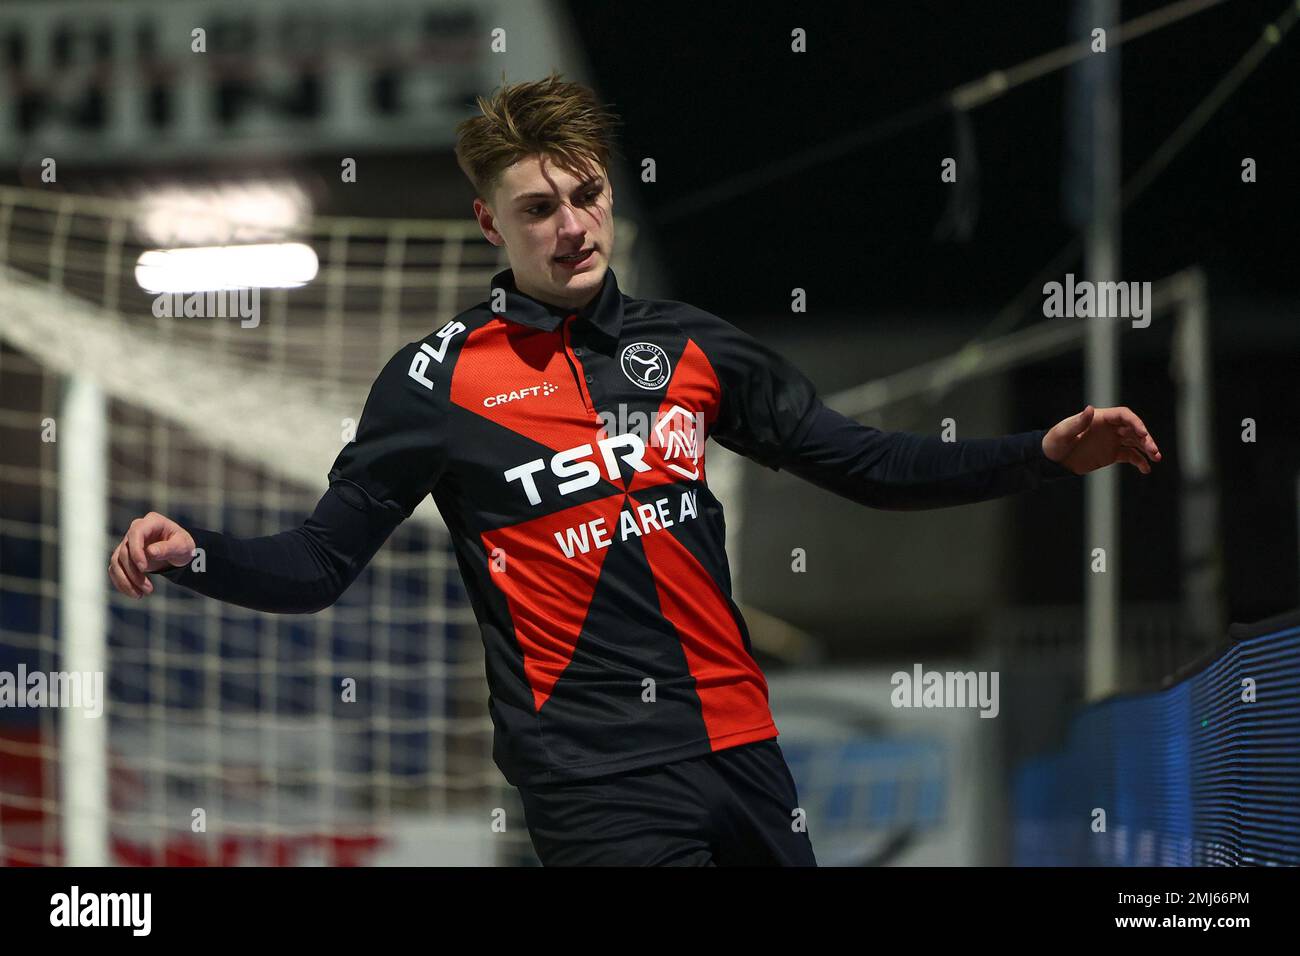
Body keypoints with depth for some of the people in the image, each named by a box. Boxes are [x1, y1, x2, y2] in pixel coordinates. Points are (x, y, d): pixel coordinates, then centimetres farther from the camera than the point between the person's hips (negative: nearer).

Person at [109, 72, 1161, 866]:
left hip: (741, 750, 5)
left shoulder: (689, 346, 9)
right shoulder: (438, 378, -2)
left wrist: (1045, 454, 3)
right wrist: (193, 553, -20)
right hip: (596, 780, -5)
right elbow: (317, 563, -1)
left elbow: (862, 462, 13)